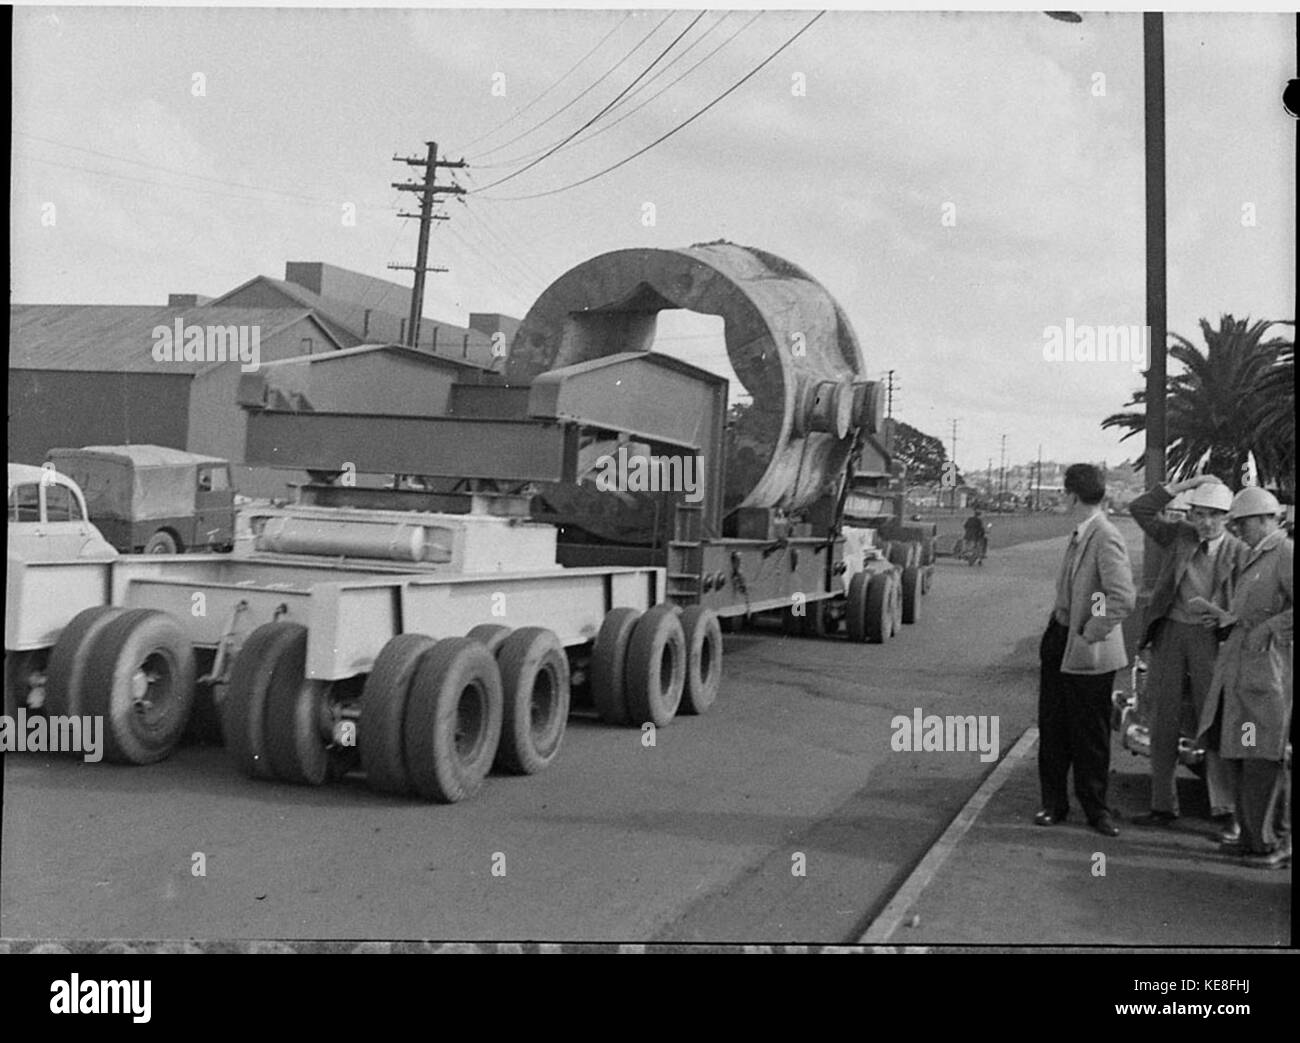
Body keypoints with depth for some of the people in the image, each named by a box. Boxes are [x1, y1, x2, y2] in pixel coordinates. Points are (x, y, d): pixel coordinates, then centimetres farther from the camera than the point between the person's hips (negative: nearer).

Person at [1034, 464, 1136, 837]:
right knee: (1052, 727, 13)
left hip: (1087, 653, -8)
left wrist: (1089, 635, -19)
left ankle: (1095, 808, 22)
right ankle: (1053, 803, 24)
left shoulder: (1105, 539, -20)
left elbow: (1124, 599, -27)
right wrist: (1057, 627, 12)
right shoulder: (1079, 533, 7)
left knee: (1090, 735, 6)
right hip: (1058, 641, 8)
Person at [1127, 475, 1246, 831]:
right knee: (1164, 722, 7)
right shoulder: (1179, 536, 6)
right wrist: (1185, 485, -5)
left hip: (1209, 637, -3)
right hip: (1169, 632, 3)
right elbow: (1139, 509, 0)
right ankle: (1163, 806, 16)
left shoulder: (1239, 552, -1)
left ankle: (1223, 809, 8)